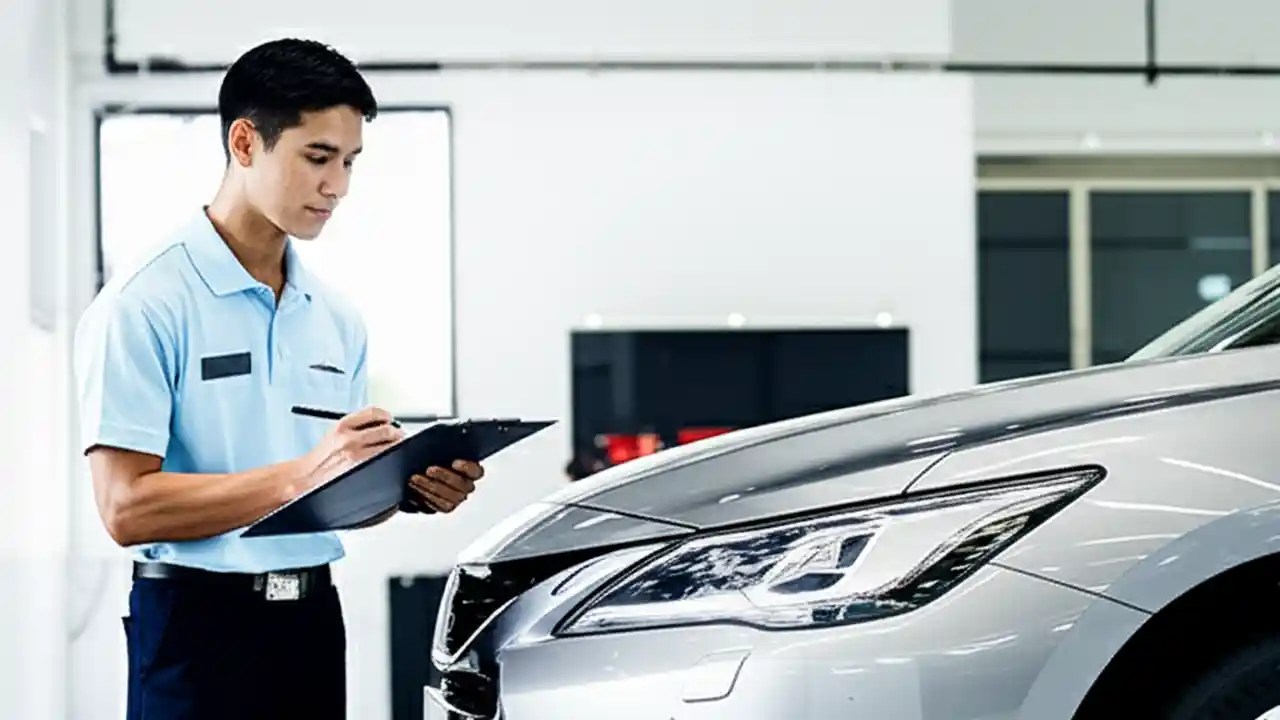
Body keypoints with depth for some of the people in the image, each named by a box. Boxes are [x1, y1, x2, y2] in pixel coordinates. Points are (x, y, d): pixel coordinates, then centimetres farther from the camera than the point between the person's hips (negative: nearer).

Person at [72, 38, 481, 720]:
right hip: (200, 621, -6)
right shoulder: (145, 305, -12)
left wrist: (412, 491, -3)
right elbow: (126, 507, -18)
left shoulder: (336, 318, 12)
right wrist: (299, 477, -24)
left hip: (313, 615, 7)